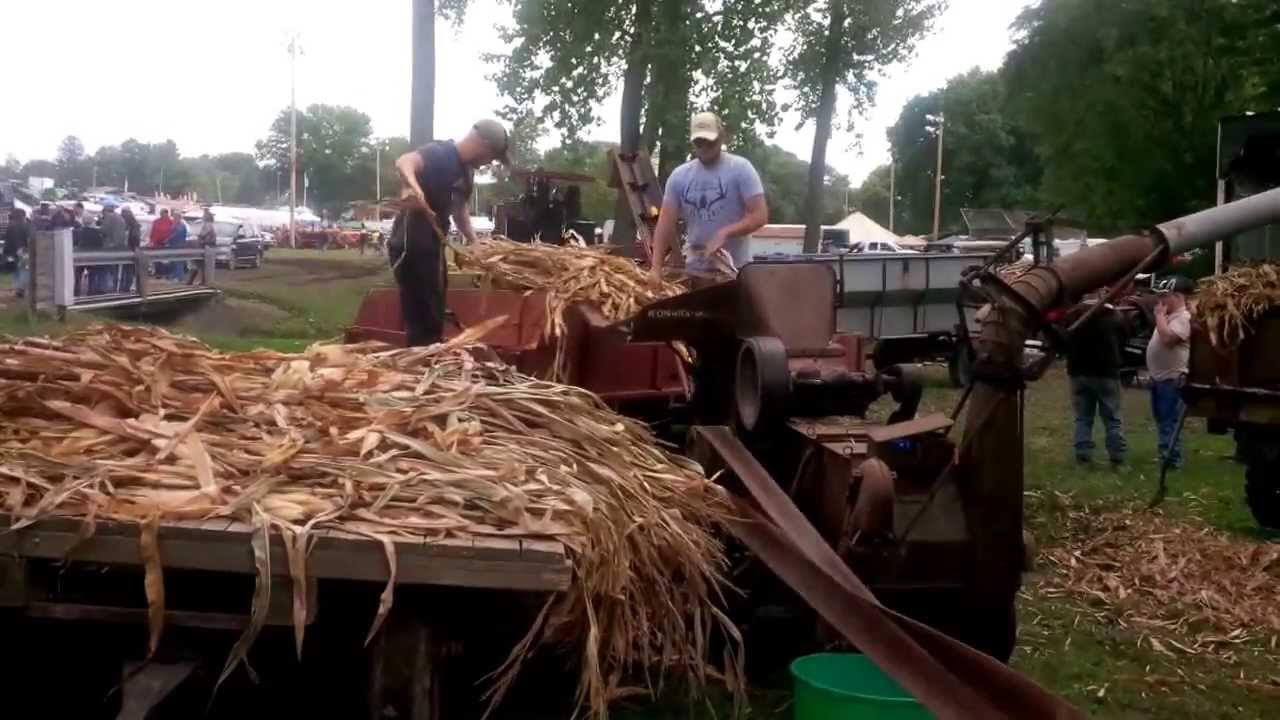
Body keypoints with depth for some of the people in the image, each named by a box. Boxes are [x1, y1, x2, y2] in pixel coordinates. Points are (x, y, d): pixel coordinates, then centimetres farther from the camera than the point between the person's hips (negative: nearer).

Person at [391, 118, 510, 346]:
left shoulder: (467, 170, 12)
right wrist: (411, 185, -57)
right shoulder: (440, 153, -16)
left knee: (433, 319, 18)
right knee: (422, 321, -9)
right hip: (410, 246, -10)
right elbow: (403, 161, -36)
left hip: (432, 246, 10)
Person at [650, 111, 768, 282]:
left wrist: (724, 234, -25)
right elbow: (666, 223, 3)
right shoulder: (679, 175, 5)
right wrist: (656, 266, -7)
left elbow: (760, 216, -13)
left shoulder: (741, 169, -7)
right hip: (695, 269, 5)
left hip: (735, 269, -4)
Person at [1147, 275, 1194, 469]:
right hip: (1159, 377, 10)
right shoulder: (1169, 316, 16)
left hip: (1172, 379, -10)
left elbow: (1167, 338, -30)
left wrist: (1160, 315, -19)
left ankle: (1172, 459, -3)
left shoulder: (1183, 318, -15)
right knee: (1161, 420, 16)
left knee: (1169, 422, -7)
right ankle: (1166, 454, 25)